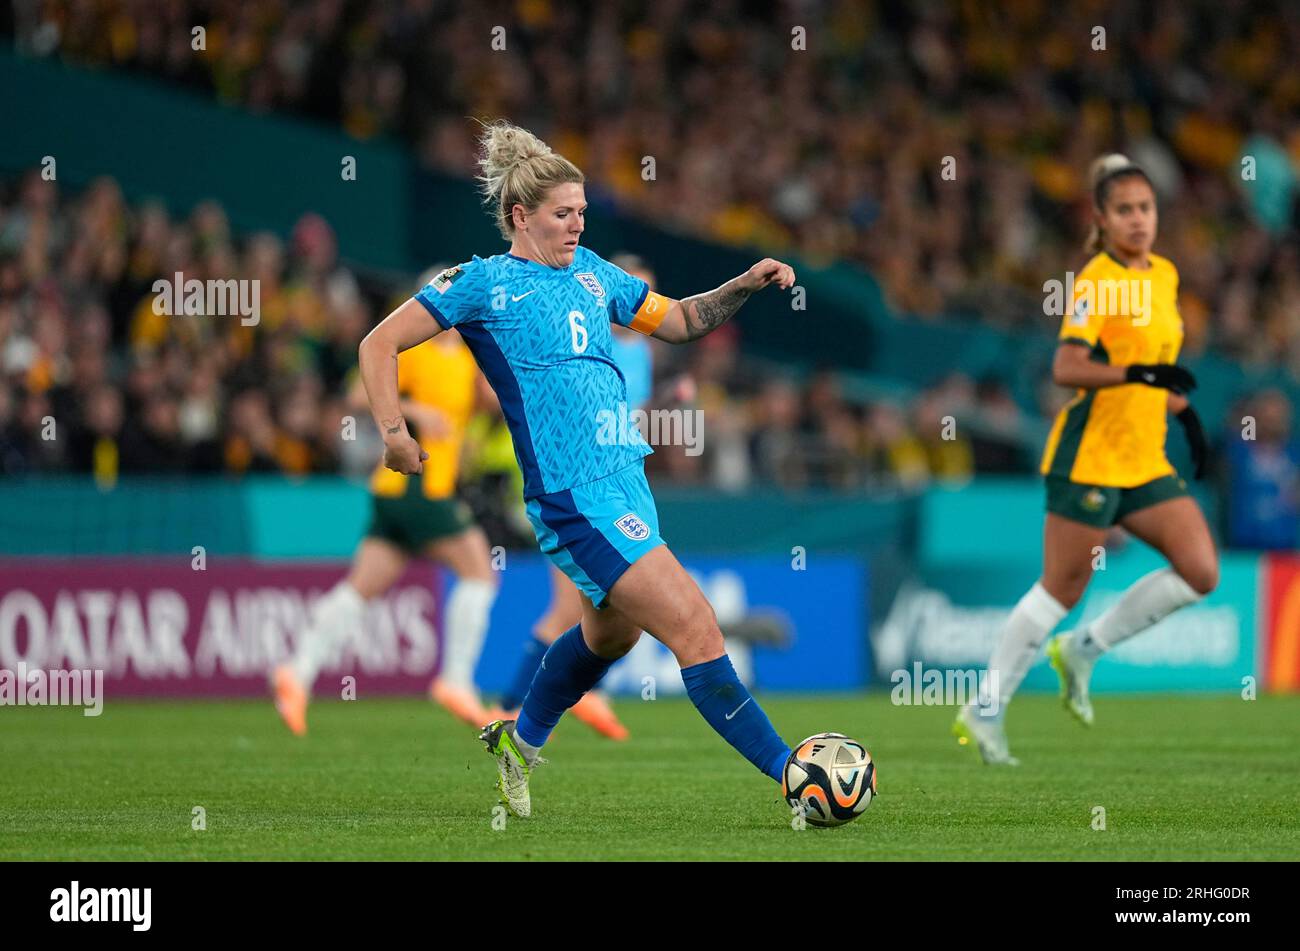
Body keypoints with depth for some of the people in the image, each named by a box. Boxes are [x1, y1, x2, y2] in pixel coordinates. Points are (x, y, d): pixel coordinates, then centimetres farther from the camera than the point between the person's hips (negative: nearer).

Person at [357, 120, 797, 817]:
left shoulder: (589, 270, 16)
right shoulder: (484, 282, -3)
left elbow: (674, 320, 25)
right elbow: (379, 345, 0)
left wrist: (745, 285, 10)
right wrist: (394, 433, -9)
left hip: (625, 478, 9)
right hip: (574, 494, -9)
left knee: (612, 633, 25)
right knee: (693, 625, -14)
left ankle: (520, 741, 48)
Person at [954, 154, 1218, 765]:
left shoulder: (1163, 275, 11)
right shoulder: (1097, 282, -13)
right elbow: (1066, 369, -24)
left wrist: (1182, 408, 22)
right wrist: (1141, 373, -34)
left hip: (1145, 462, 7)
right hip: (1089, 457, -7)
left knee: (1201, 573, -4)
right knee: (1062, 589, -3)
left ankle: (1083, 650, 11)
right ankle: (985, 711, 9)